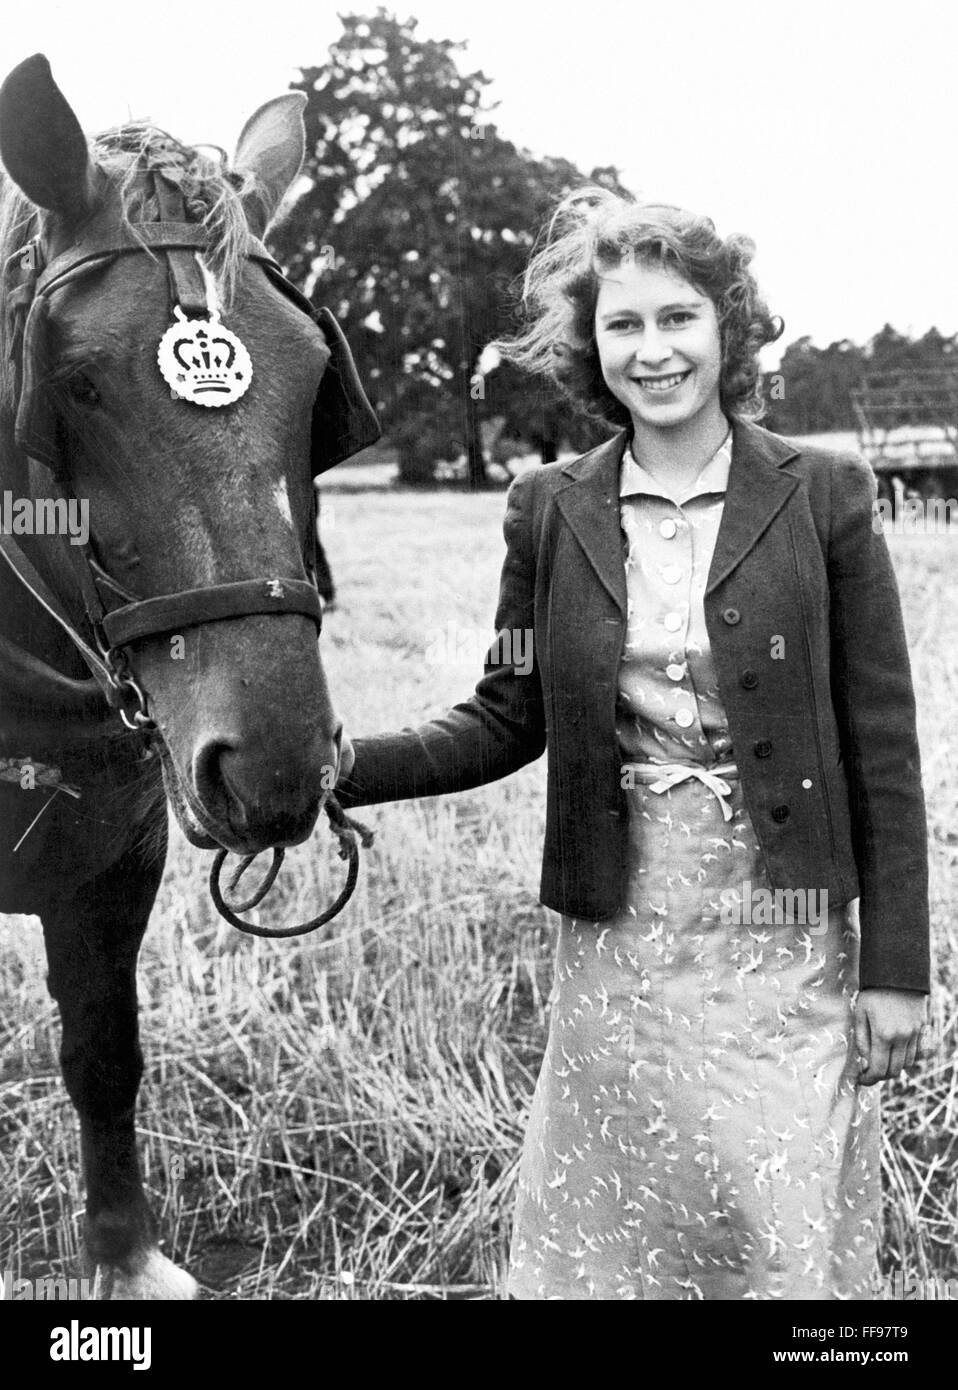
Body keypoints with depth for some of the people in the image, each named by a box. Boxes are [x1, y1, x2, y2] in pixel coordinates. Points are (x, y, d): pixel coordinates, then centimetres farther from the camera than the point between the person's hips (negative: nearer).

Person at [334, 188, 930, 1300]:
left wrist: (895, 966, -5)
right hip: (621, 934, 2)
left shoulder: (824, 498, -4)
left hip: (788, 931, -1)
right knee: (607, 1241, 13)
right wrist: (347, 769, -10)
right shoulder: (551, 513, 2)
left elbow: (883, 748, -3)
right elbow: (508, 719, 6)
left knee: (791, 1242, 8)